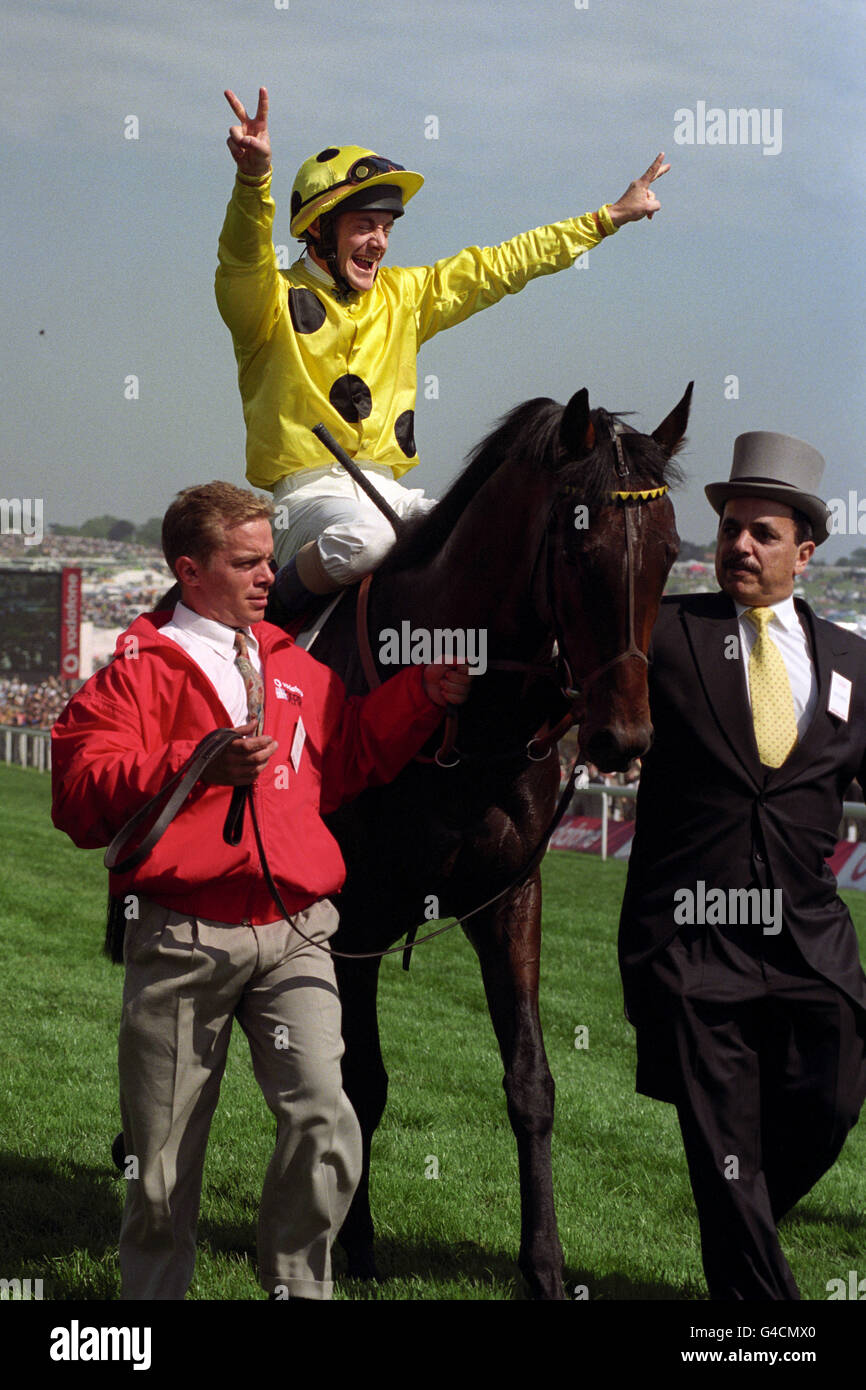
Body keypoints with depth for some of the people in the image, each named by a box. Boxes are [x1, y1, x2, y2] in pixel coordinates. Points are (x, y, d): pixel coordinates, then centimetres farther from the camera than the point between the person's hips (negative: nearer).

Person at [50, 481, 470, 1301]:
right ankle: (153, 1289, 24)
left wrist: (423, 696, 15)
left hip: (291, 933, 3)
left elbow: (351, 753, 29)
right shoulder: (140, 669, 1)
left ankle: (297, 1283, 1)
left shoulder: (296, 669, 17)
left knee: (324, 1122, -16)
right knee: (162, 1158, 5)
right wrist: (202, 764, -20)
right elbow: (82, 794, -10)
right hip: (181, 938, -3)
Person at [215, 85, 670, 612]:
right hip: (311, 494, -6)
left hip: (391, 493, 6)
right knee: (365, 537, -38)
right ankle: (271, 611, -13)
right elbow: (245, 254, -24)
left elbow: (500, 266, 21)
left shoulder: (404, 295, 16)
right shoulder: (273, 301, -3)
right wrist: (254, 178, -46)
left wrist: (611, 216, 24)